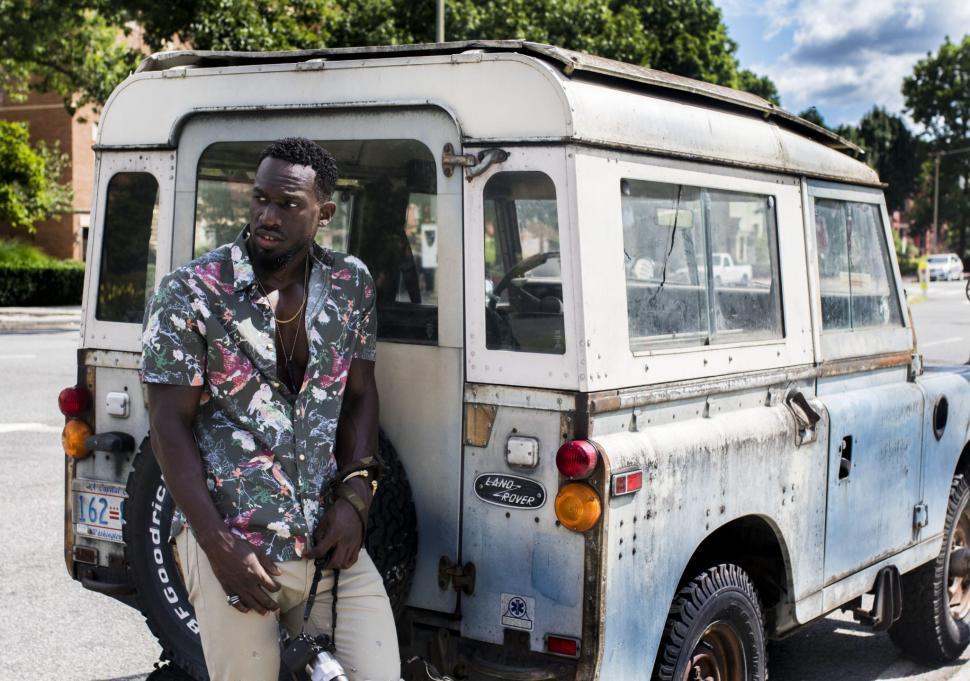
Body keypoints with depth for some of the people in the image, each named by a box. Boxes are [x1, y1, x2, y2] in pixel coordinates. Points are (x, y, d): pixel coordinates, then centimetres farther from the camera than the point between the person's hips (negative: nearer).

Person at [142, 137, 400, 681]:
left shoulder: (352, 284, 5)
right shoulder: (190, 294, -6)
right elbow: (171, 423, -6)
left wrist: (354, 495, -2)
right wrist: (219, 545, -12)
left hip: (332, 540, 3)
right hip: (232, 544, -3)